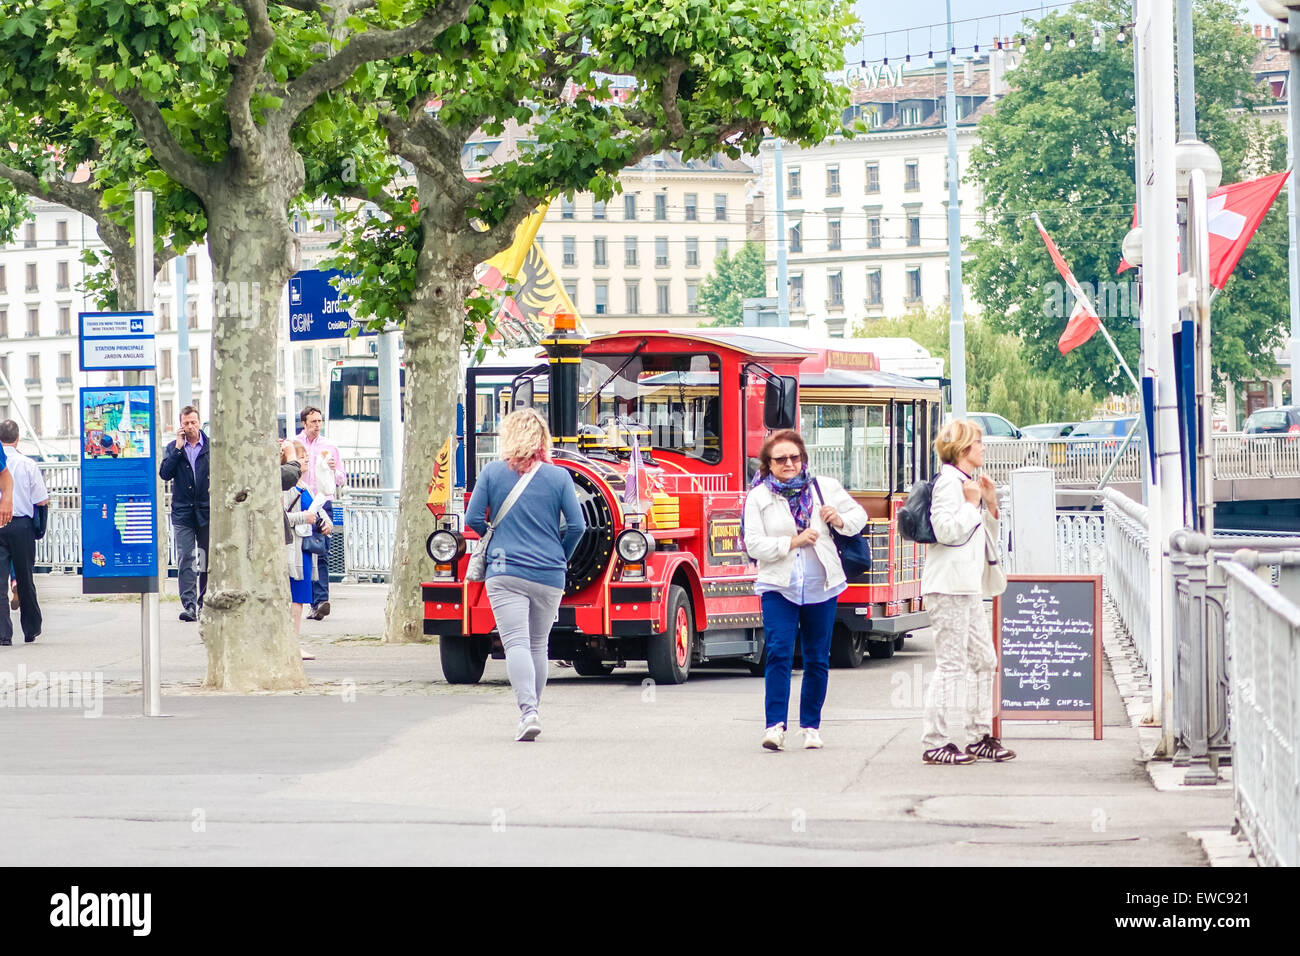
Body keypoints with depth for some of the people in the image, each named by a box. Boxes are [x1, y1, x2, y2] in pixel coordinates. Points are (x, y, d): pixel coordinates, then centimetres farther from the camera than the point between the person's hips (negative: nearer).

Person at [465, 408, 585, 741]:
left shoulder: (492, 473, 0)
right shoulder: (558, 477, 0)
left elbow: (473, 519, 1)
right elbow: (577, 525, -1)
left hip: (505, 573, -2)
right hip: (549, 576, 2)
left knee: (516, 643, -10)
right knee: (538, 645, 17)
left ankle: (528, 711, -27)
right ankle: (532, 711, 25)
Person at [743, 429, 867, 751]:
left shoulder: (825, 487, 7)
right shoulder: (758, 497, 0)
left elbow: (859, 515, 17)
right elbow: (754, 544, -8)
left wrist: (840, 520, -5)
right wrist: (793, 541, -16)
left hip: (821, 588, 3)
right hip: (779, 587, -2)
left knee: (818, 658, 8)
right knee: (778, 652, -15)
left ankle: (811, 726, 19)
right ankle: (775, 725, -17)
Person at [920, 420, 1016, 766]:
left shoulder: (968, 483, 20)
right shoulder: (948, 481, -9)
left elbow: (989, 536, 22)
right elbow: (946, 530, -22)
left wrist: (990, 504, 9)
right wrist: (971, 503, -12)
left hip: (969, 586, 10)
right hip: (949, 584, -10)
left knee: (983, 660, 11)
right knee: (951, 665, -9)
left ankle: (980, 737, 18)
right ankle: (934, 743, -6)